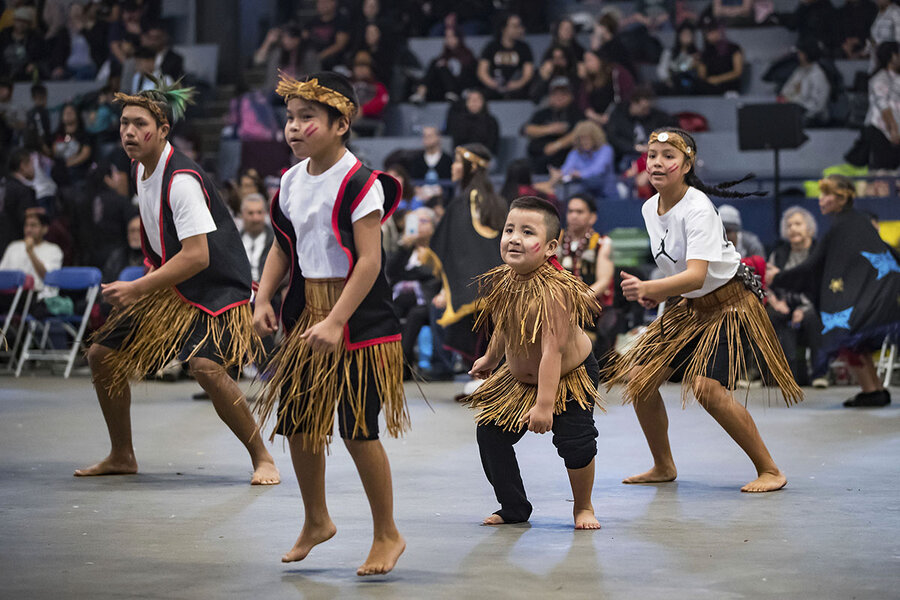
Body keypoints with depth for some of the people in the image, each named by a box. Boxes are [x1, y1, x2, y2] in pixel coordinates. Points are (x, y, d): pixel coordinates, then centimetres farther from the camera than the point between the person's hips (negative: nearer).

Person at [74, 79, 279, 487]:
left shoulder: (182, 180, -24)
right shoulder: (140, 166, 4)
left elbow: (196, 257, -28)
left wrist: (136, 289, -23)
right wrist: (143, 287, 14)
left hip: (213, 288, -9)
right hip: (166, 284, 9)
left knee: (206, 366, -31)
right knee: (102, 354, 8)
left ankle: (262, 458, -14)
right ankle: (121, 456, 24)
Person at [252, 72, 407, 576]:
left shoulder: (360, 183, -15)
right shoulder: (292, 180, 7)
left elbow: (370, 260, -20)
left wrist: (336, 322, -23)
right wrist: (264, 299, 2)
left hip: (358, 319, -7)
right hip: (306, 310, 7)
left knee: (357, 428, -8)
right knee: (297, 421, 11)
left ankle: (388, 534, 8)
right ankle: (317, 521, 31)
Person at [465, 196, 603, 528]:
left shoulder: (554, 290, -34)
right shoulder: (502, 281, -11)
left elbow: (552, 351, -37)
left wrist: (544, 403, -39)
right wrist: (490, 358, 27)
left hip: (569, 376, -7)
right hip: (519, 377, 7)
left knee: (575, 442, -17)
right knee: (490, 430, 1)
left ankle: (583, 507, 12)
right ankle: (513, 508, 17)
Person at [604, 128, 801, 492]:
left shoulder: (697, 209, -24)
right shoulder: (650, 208, 1)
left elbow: (697, 276, -35)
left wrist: (647, 288, -49)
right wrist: (656, 293, -1)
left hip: (729, 302, -8)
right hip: (688, 305, 8)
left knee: (706, 386, -25)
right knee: (638, 378, 0)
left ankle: (769, 471, -10)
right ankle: (663, 467, 20)